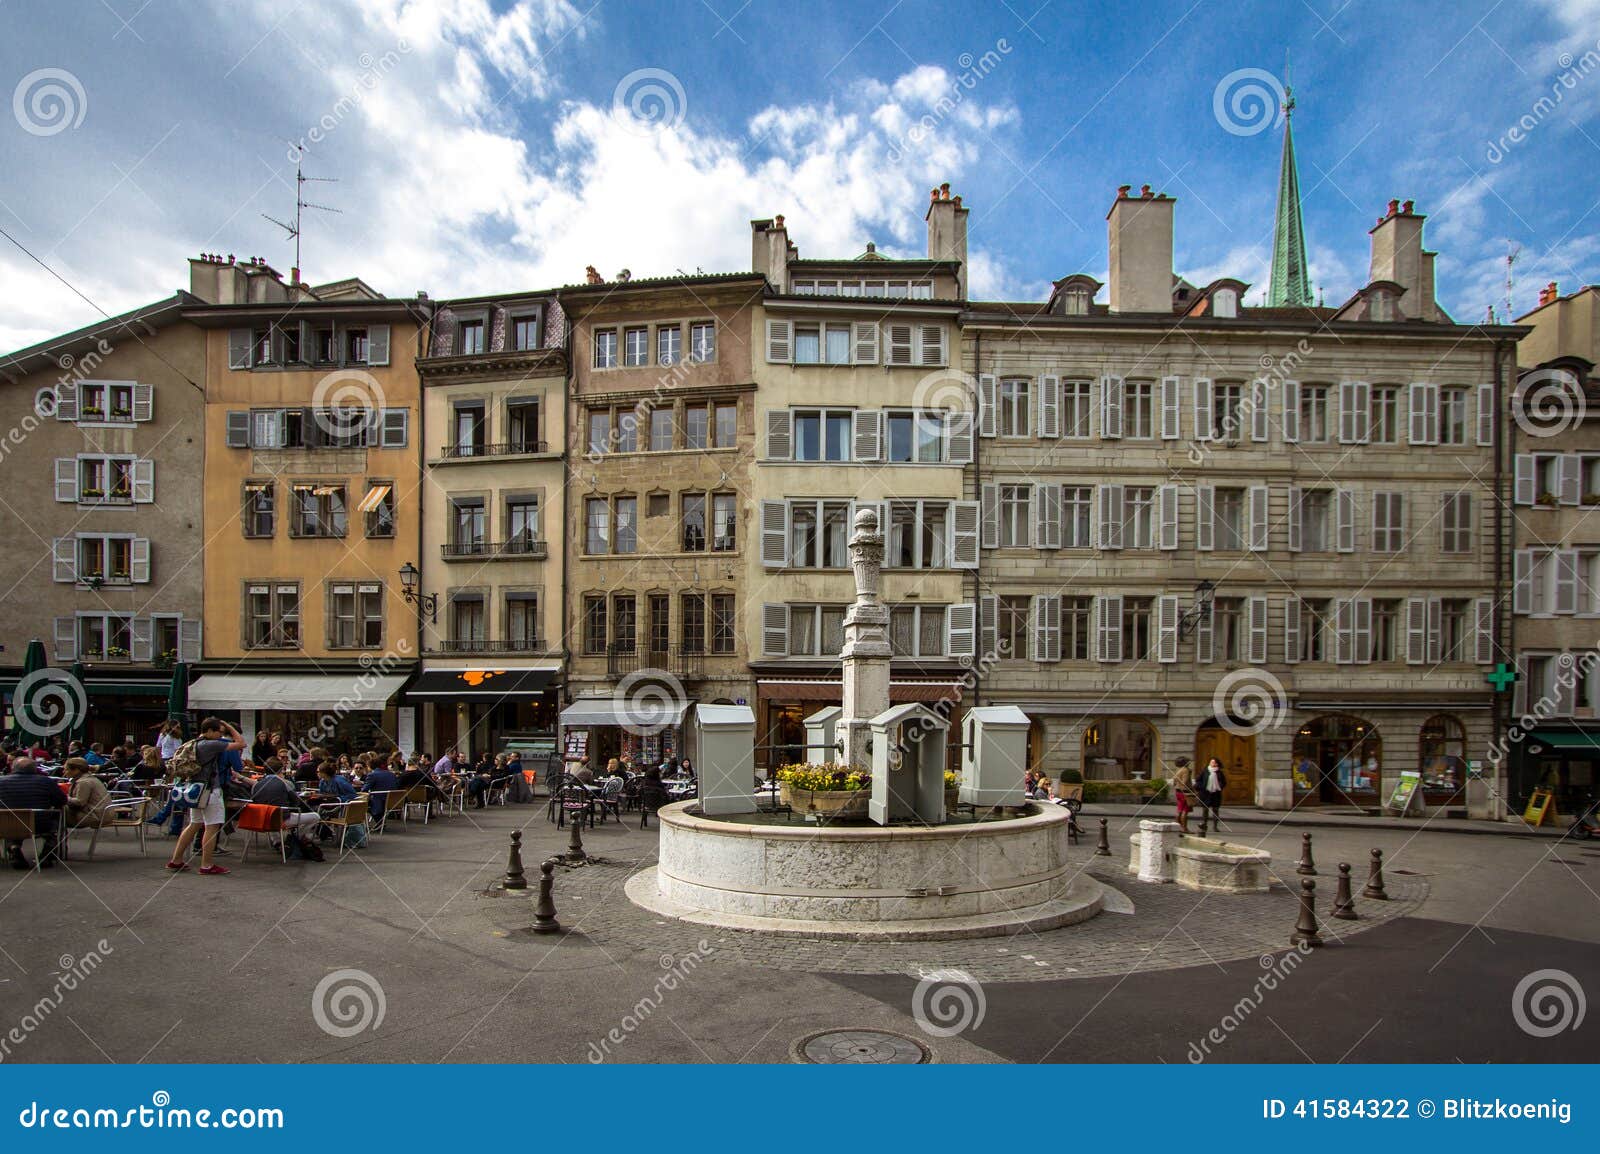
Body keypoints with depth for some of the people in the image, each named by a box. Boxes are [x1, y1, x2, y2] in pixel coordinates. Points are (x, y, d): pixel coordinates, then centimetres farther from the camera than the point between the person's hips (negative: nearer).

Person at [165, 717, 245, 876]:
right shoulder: (210, 745, -17)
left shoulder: (193, 744, 10)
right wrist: (230, 727, -6)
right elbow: (241, 743, -19)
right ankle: (207, 865, 0)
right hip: (210, 790, -9)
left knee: (194, 825, 19)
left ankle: (176, 860, 24)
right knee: (212, 827, -3)